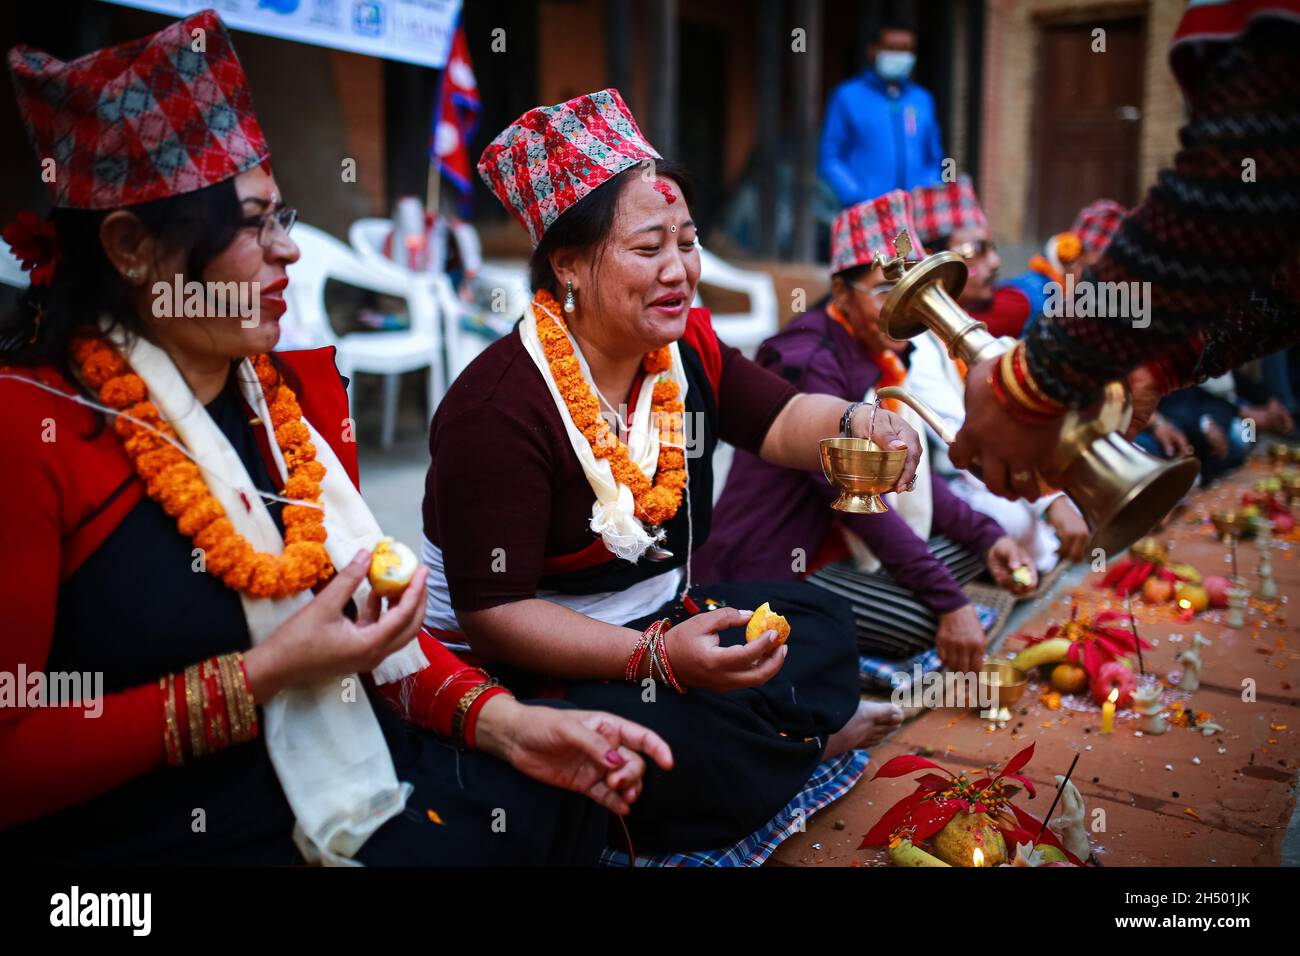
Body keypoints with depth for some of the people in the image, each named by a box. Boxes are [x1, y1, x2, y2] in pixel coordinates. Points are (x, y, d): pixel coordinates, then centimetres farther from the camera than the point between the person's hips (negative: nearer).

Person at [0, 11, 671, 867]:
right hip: (141, 831, -6)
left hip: (332, 781, 7)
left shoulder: (301, 391, 5)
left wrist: (501, 720, -6)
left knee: (573, 794, -10)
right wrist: (260, 678, -19)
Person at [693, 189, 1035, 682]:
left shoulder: (882, 353, 7)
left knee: (973, 543, 7)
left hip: (830, 545, 10)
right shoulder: (808, 363, -22)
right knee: (922, 622, -23)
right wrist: (950, 602, -24)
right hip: (765, 572, -10)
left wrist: (987, 536, -8)